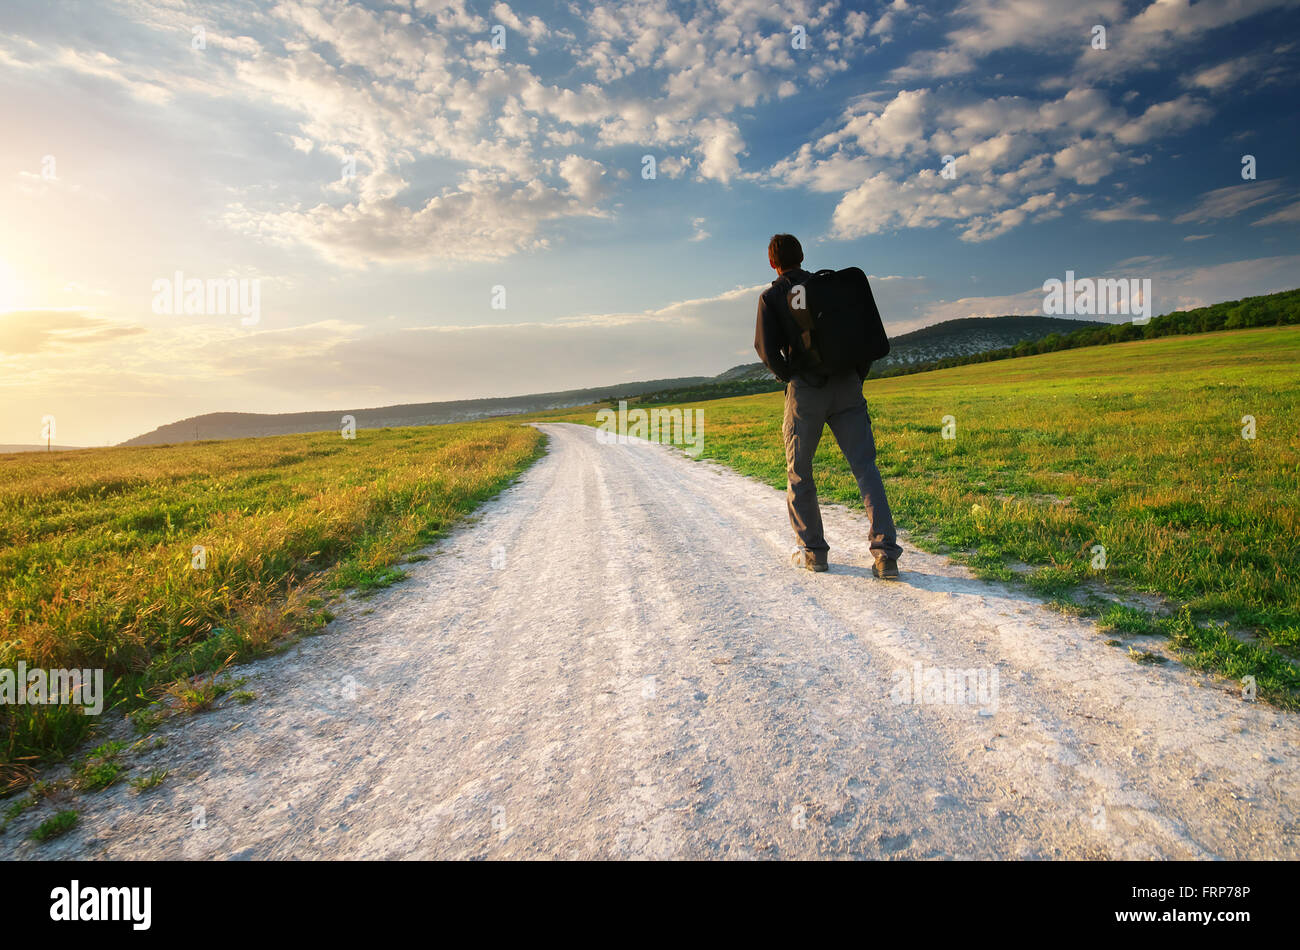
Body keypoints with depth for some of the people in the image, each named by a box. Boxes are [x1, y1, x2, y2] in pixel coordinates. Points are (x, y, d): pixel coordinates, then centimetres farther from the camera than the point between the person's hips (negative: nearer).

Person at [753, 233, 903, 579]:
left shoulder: (771, 297, 4)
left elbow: (767, 348, -8)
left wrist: (788, 378, 8)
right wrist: (858, 376, 14)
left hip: (805, 391, -3)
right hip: (847, 387, 3)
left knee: (799, 474, 12)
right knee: (865, 468, 0)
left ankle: (813, 551, 17)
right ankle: (885, 553, -9)